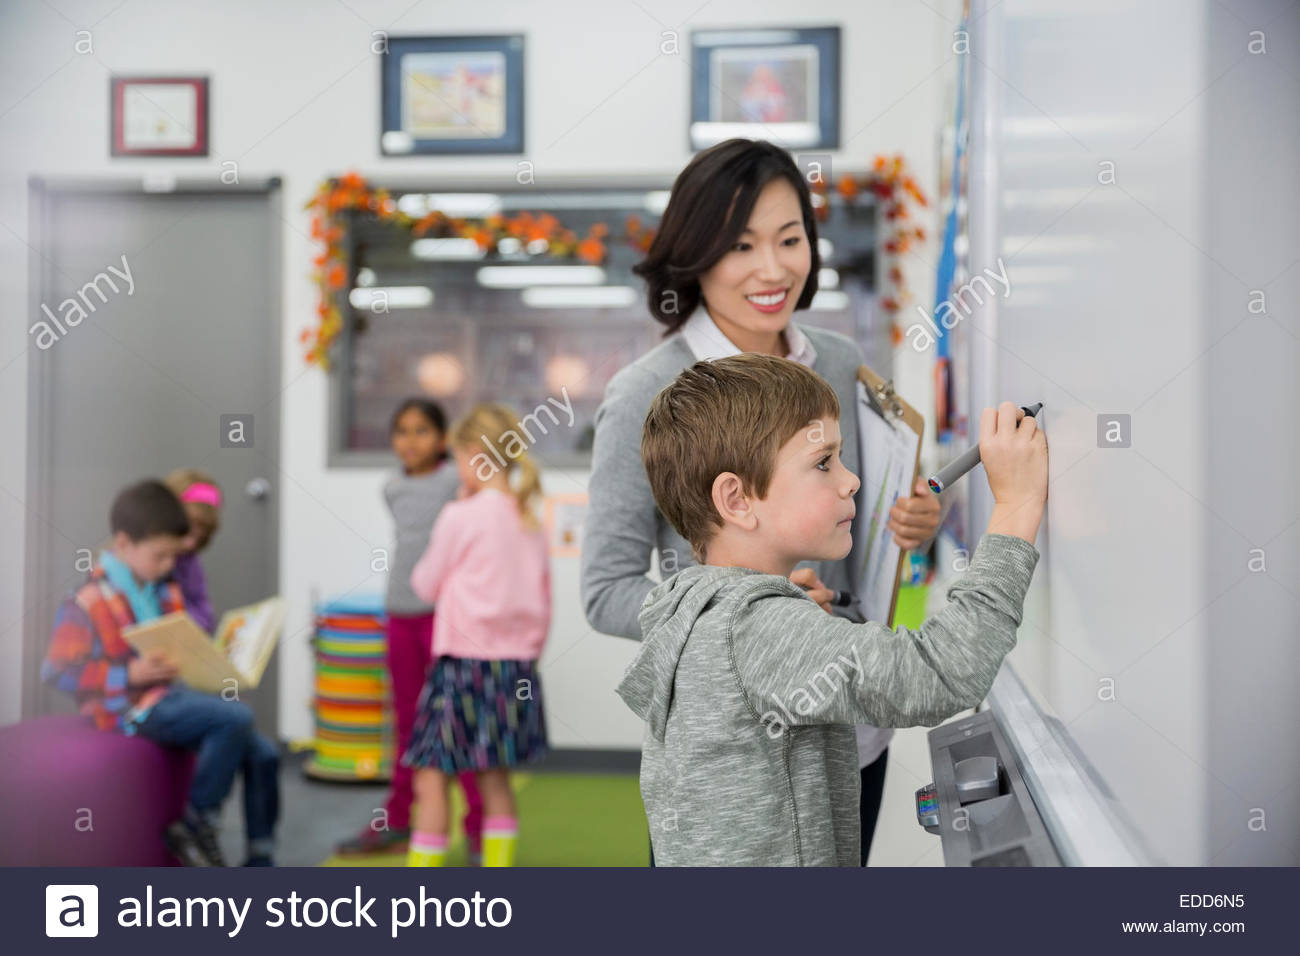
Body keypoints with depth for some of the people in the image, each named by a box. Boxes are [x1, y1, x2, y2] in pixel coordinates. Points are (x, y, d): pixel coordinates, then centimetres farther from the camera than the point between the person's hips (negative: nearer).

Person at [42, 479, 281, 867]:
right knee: (236, 717, -27)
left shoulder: (165, 592, 10)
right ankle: (195, 826, -11)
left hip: (171, 693, 8)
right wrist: (131, 674, -22)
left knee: (263, 752, -7)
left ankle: (260, 860, 2)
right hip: (132, 709, -8)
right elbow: (57, 670, -14)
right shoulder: (88, 603, -13)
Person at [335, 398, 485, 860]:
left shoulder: (457, 482, -7)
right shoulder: (392, 489, 13)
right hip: (401, 614, 6)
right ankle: (396, 822, 24)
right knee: (407, 722, 14)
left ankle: (478, 826, 2)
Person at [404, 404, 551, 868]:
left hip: (465, 659, -7)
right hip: (518, 662, 7)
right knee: (495, 779, 14)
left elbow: (426, 585, 0)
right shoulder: (531, 524, 8)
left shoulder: (460, 517, -10)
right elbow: (543, 601, 12)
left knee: (431, 778, 0)